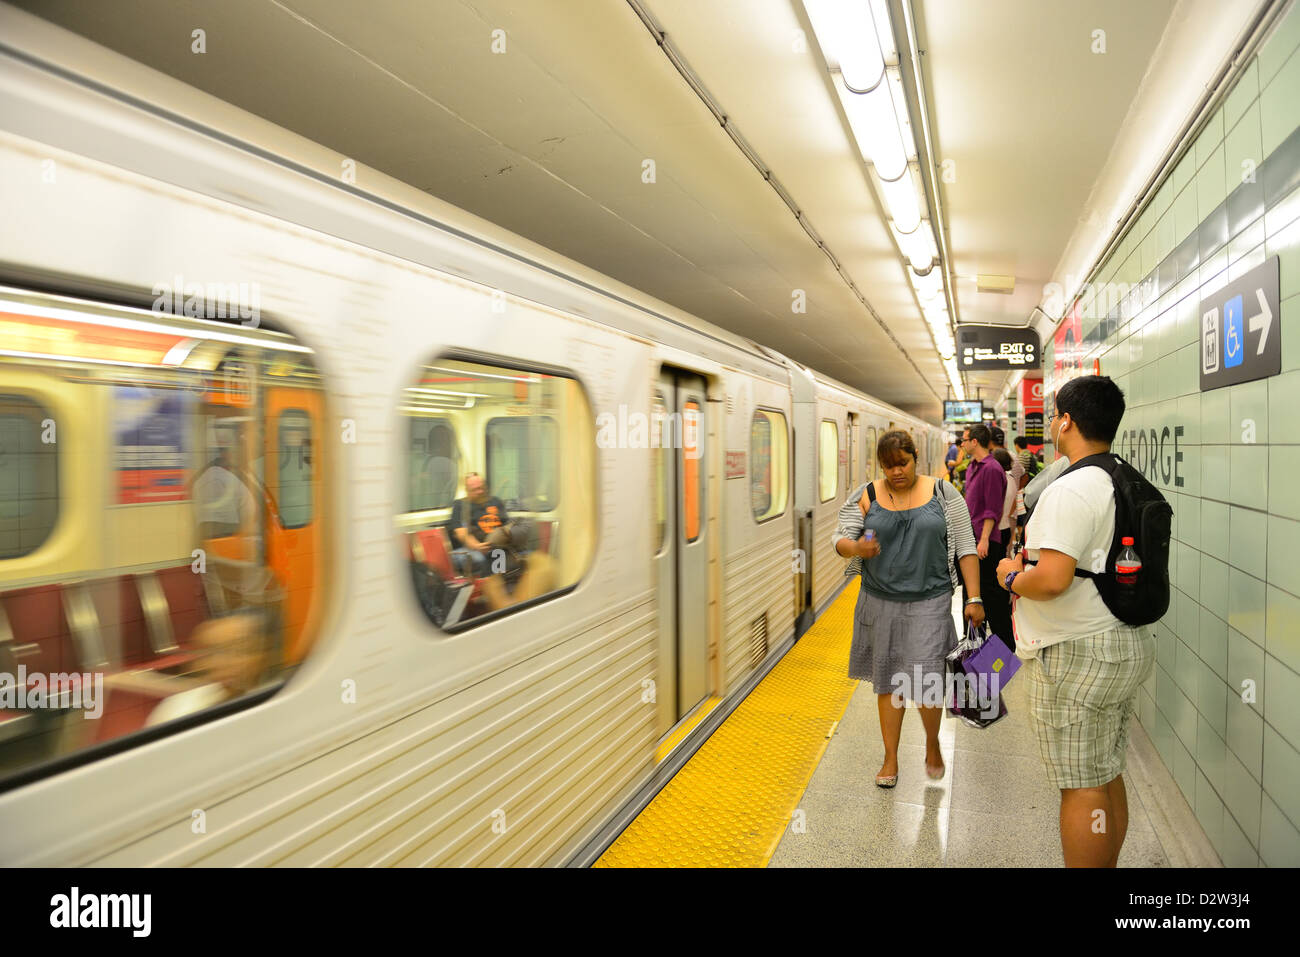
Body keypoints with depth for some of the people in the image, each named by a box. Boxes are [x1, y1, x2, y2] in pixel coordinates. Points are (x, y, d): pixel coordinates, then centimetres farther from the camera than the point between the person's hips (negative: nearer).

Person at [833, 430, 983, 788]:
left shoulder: (943, 494, -1)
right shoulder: (866, 496, 1)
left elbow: (965, 548, 1)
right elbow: (840, 539, -1)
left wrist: (974, 598, -4)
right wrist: (856, 547, -25)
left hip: (929, 603, -2)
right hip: (880, 602, 2)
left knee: (926, 684, -4)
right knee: (888, 682, 11)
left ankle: (932, 743, 28)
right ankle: (891, 758, 28)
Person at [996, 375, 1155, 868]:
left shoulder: (1069, 490, -21)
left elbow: (1052, 579, -30)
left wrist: (1013, 577, -10)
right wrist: (1040, 551, 17)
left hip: (1077, 655, -10)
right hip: (1127, 646, 10)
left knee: (1082, 788, 2)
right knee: (1108, 777, 21)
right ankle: (1107, 864, 35)